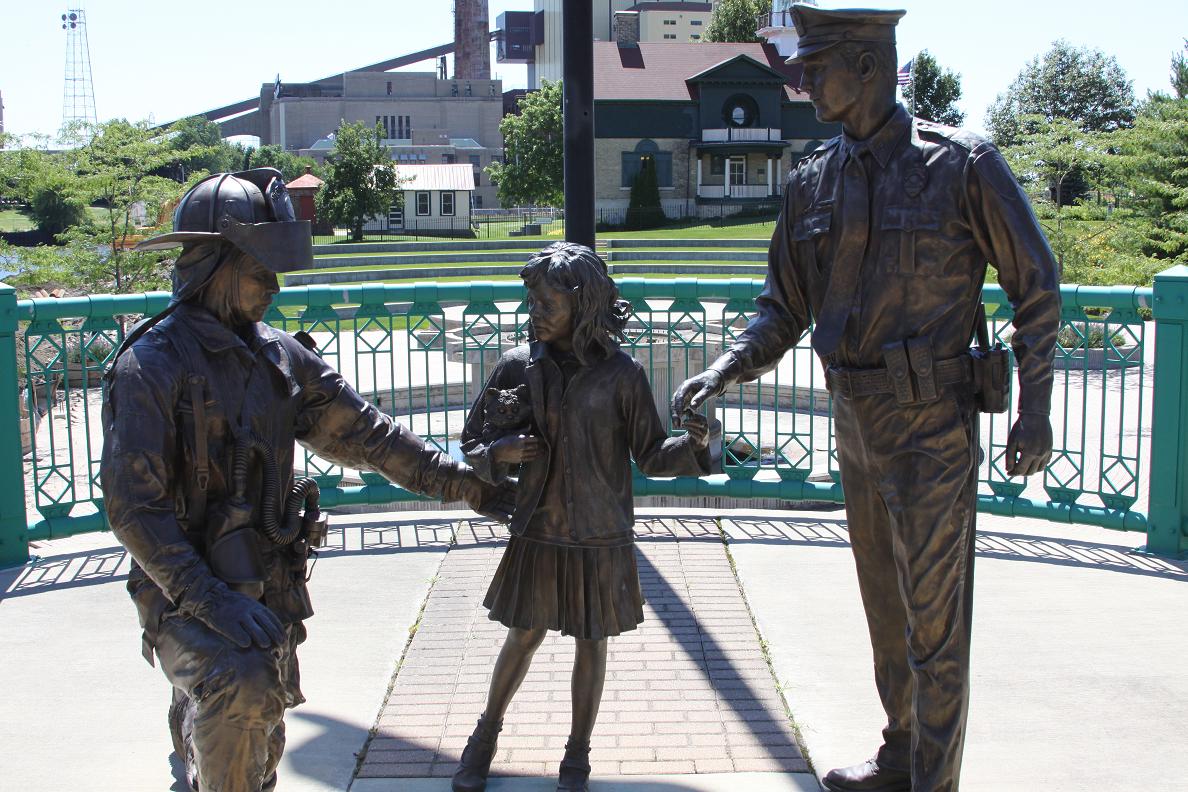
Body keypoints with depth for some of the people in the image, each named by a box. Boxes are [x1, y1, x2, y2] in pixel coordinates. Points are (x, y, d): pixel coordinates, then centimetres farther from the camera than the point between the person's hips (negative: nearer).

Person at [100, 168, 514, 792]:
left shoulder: (280, 356, 5)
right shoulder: (151, 365, -15)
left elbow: (363, 432, 9)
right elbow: (133, 505, -20)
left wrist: (463, 484, 6)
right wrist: (209, 599, -27)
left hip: (271, 591, 7)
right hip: (187, 590, -6)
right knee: (240, 690, -33)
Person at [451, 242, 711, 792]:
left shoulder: (620, 374, -11)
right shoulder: (517, 367, -6)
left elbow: (650, 456, -5)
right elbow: (472, 443, 3)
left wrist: (693, 445, -24)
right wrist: (499, 452, -19)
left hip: (601, 539, -1)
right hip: (537, 534, 1)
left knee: (591, 643, 11)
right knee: (523, 638, 12)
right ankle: (487, 732, 37)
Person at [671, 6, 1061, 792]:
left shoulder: (962, 164, -13)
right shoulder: (812, 182, 3)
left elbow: (1036, 285, -5)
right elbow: (784, 310, 8)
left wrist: (1036, 406, -8)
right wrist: (724, 371, -9)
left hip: (932, 430, -6)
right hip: (857, 425, 7)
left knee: (933, 618, 0)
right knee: (886, 607, 19)